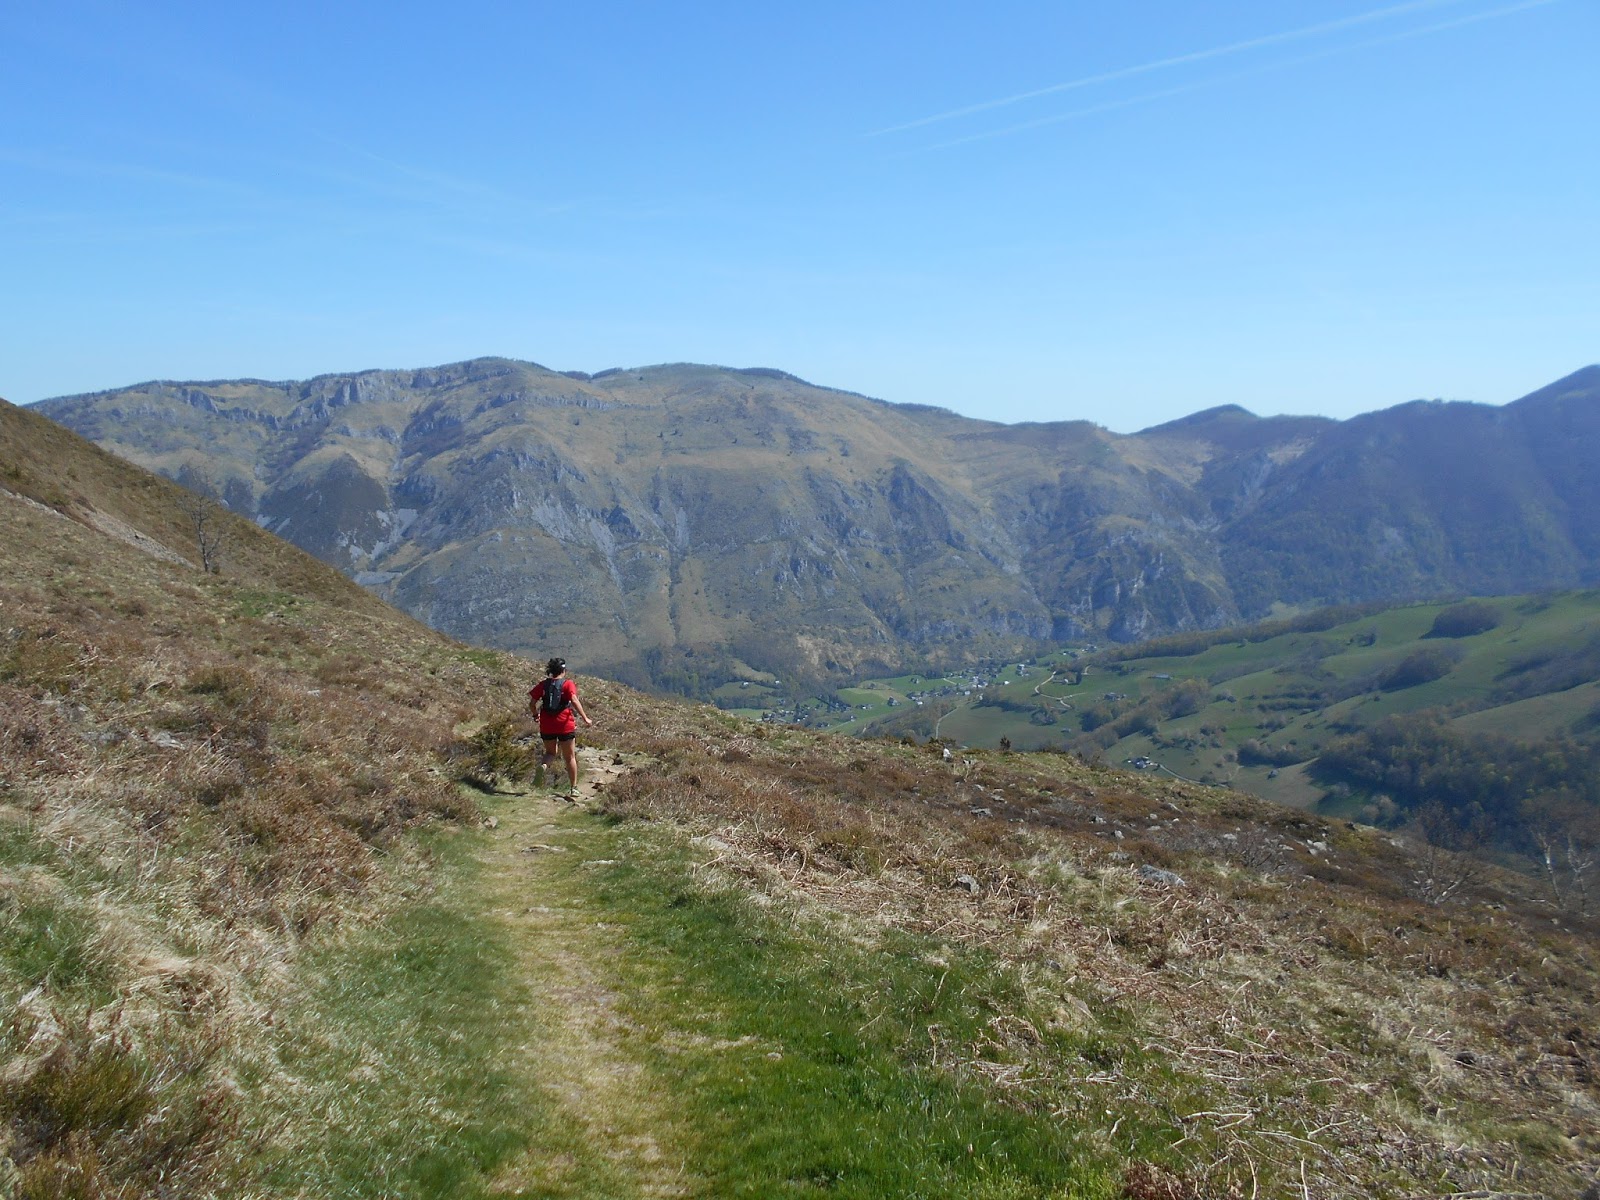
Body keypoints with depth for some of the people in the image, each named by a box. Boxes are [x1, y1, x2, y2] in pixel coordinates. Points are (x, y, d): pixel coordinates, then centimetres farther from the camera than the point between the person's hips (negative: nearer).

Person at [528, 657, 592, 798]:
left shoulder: (543, 684, 4)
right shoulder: (568, 684, -6)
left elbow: (532, 704, 4)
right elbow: (574, 700, -20)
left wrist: (537, 715, 22)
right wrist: (585, 718, -21)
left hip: (546, 726, 3)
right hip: (565, 725, -3)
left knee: (550, 752, 22)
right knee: (570, 757, 11)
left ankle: (544, 765, -13)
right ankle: (573, 788, 14)